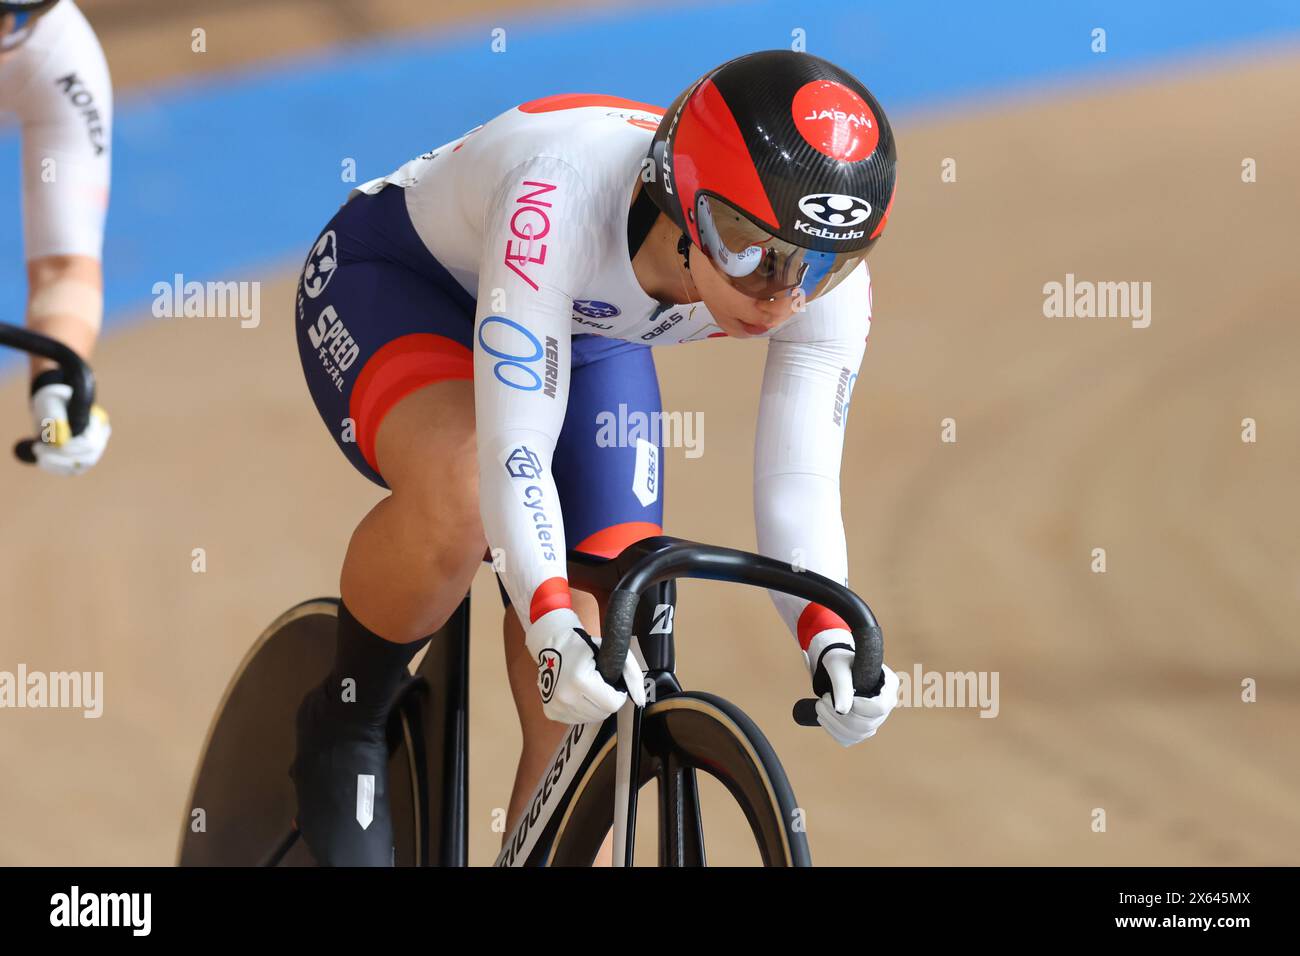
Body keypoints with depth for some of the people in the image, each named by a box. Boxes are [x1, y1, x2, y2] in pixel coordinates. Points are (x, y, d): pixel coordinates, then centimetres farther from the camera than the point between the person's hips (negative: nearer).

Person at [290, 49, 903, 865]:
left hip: (588, 340, 5)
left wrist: (833, 643, -46)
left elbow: (798, 486, -27)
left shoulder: (828, 282, -28)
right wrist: (555, 631, -60)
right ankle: (347, 722, -10)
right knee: (462, 494, -38)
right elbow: (514, 457, -47)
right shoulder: (562, 207, -44)